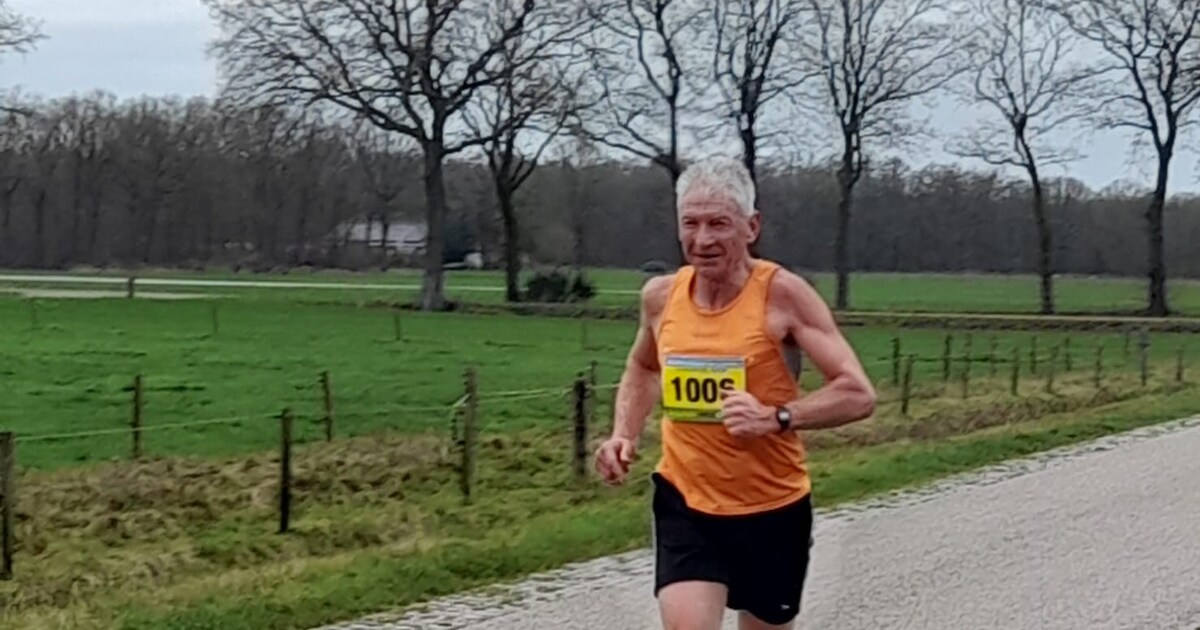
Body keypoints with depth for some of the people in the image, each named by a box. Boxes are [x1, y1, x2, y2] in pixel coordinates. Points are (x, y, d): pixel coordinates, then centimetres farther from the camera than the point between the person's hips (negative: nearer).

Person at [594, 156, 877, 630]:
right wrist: (624, 434, 3)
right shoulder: (661, 296, -2)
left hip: (773, 509, -2)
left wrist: (776, 417, -30)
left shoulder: (782, 294, -14)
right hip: (684, 502, 2)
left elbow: (858, 394, -17)